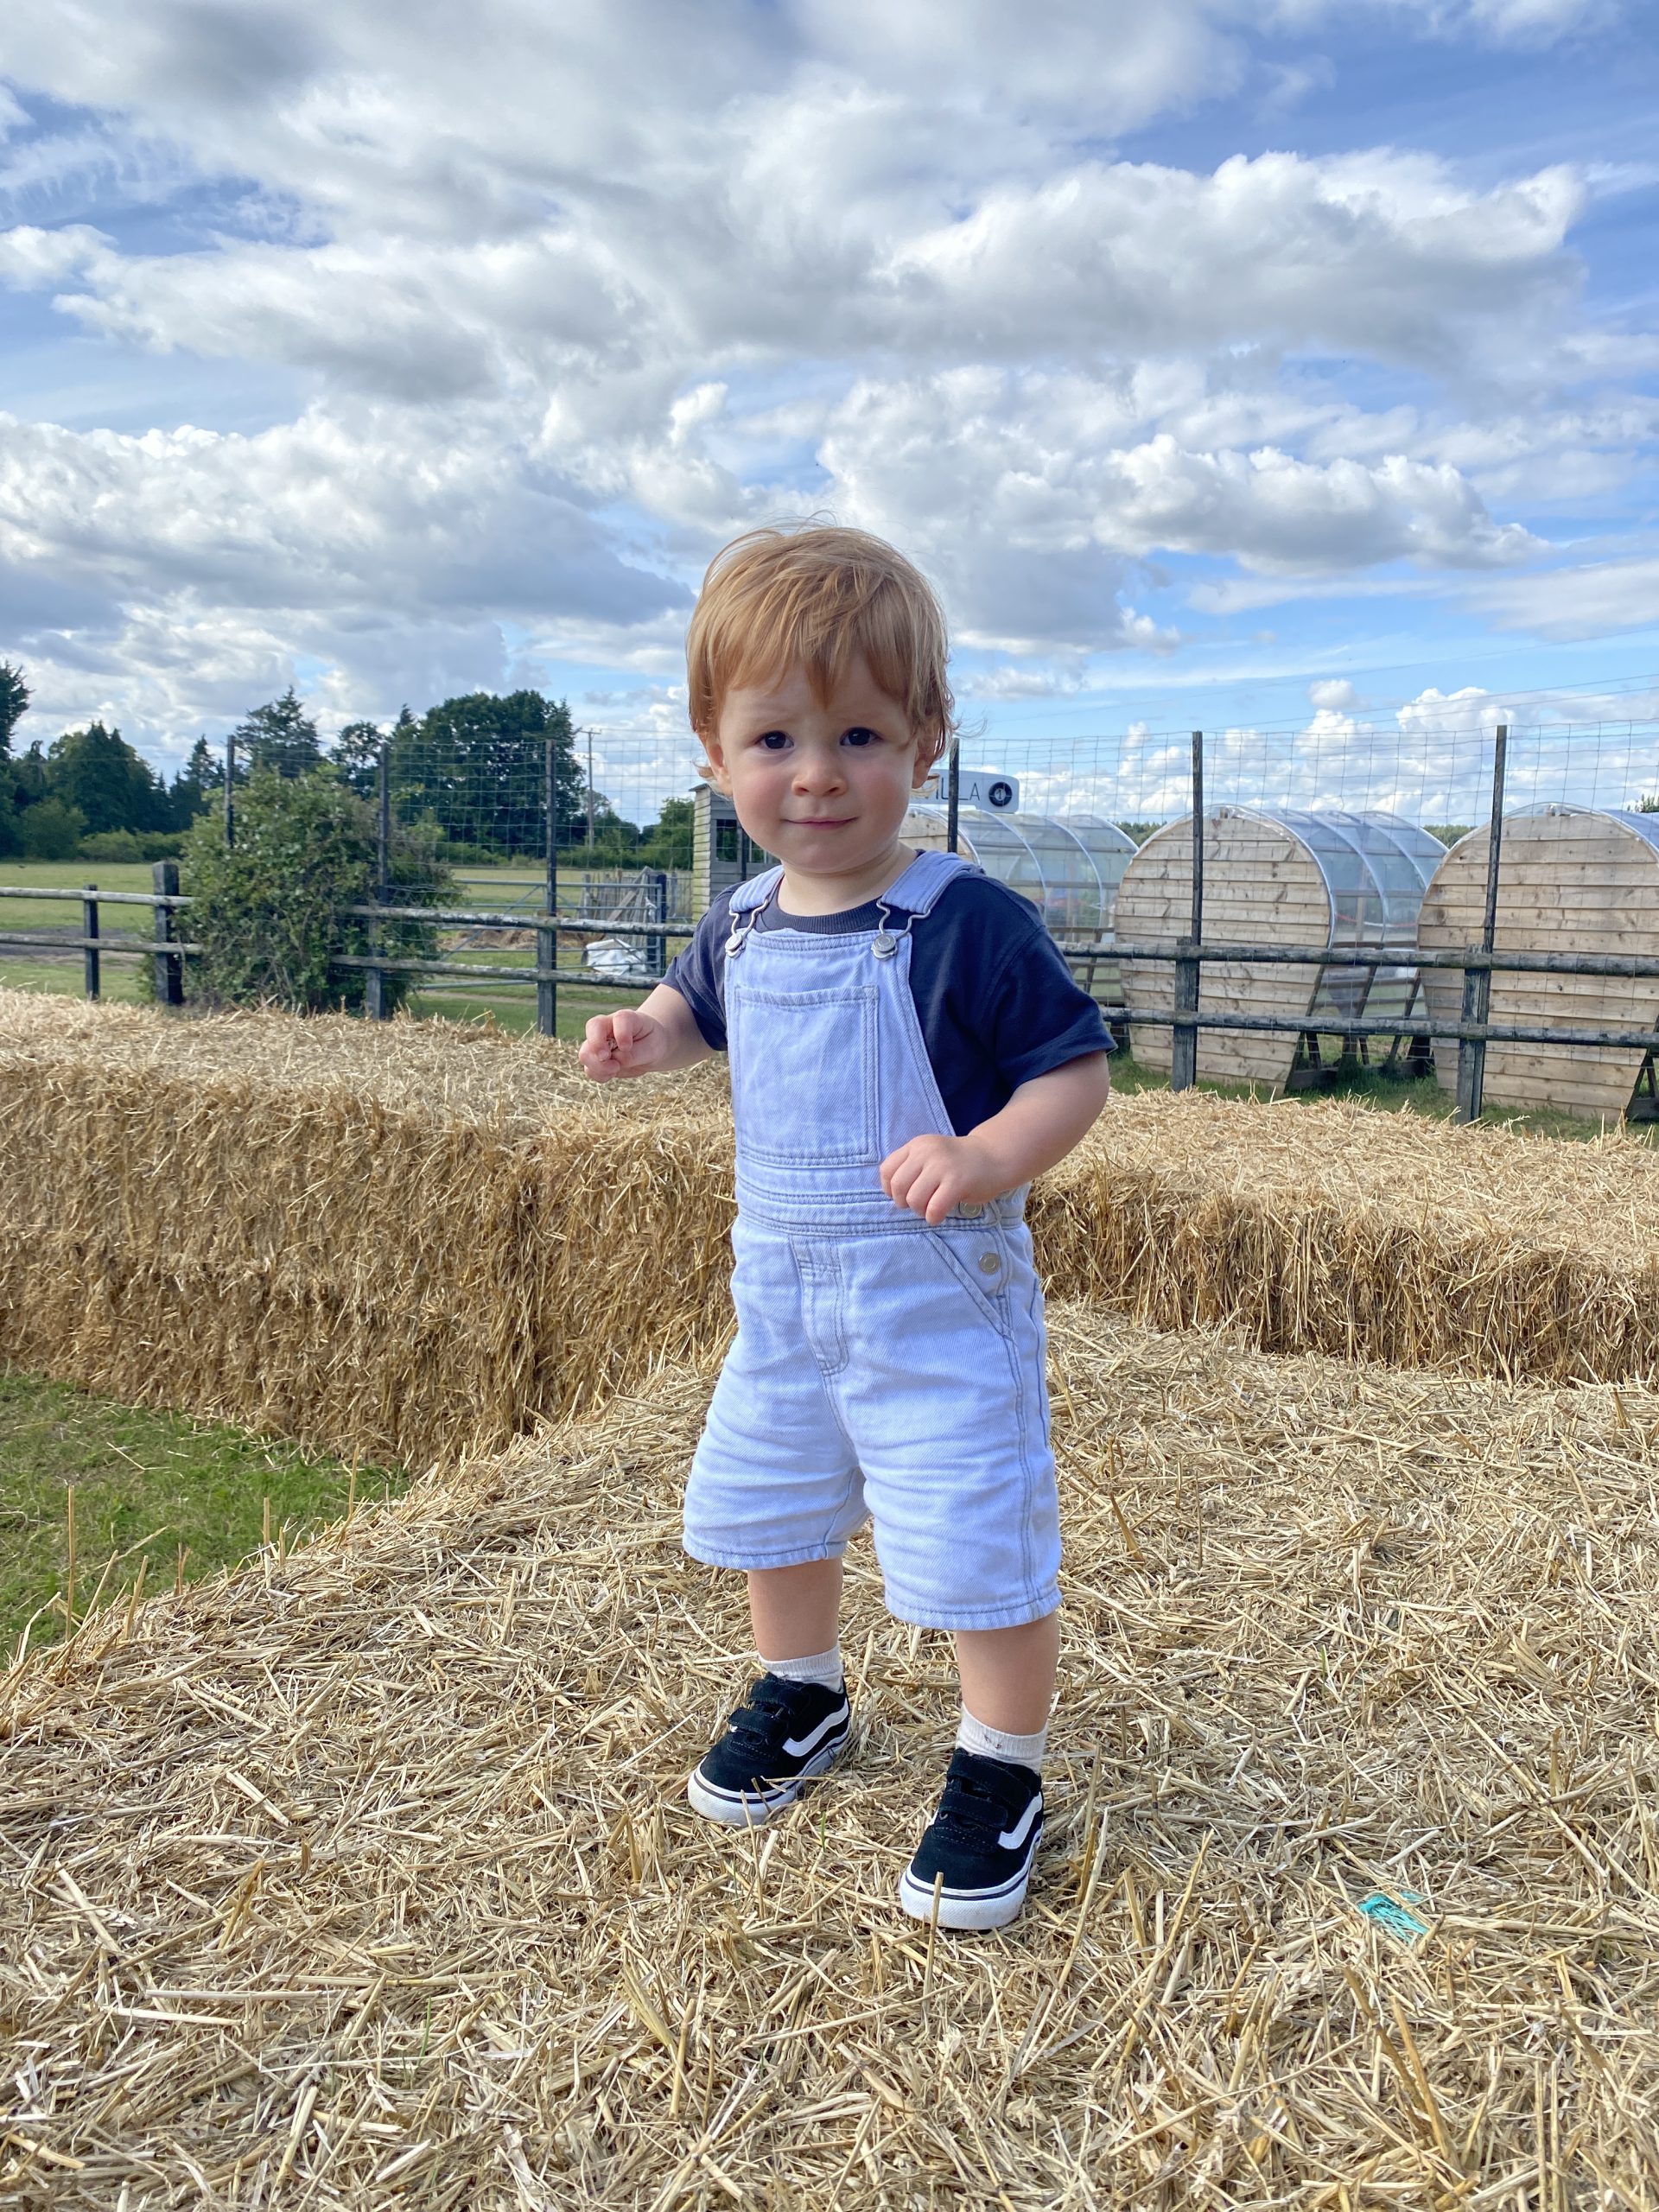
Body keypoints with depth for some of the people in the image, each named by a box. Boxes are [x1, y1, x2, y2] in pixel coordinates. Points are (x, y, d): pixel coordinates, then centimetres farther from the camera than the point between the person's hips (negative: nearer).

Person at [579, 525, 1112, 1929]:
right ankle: (802, 1695, 47)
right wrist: (647, 1035, -1)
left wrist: (985, 1157, -34)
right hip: (784, 1286, 7)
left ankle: (1001, 1771, 26)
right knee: (765, 1499, 21)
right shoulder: (744, 921, 0)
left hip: (939, 1296, -6)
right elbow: (704, 1004, 21)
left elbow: (1076, 1067, -17)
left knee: (977, 1535, 0)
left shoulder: (968, 924, -20)